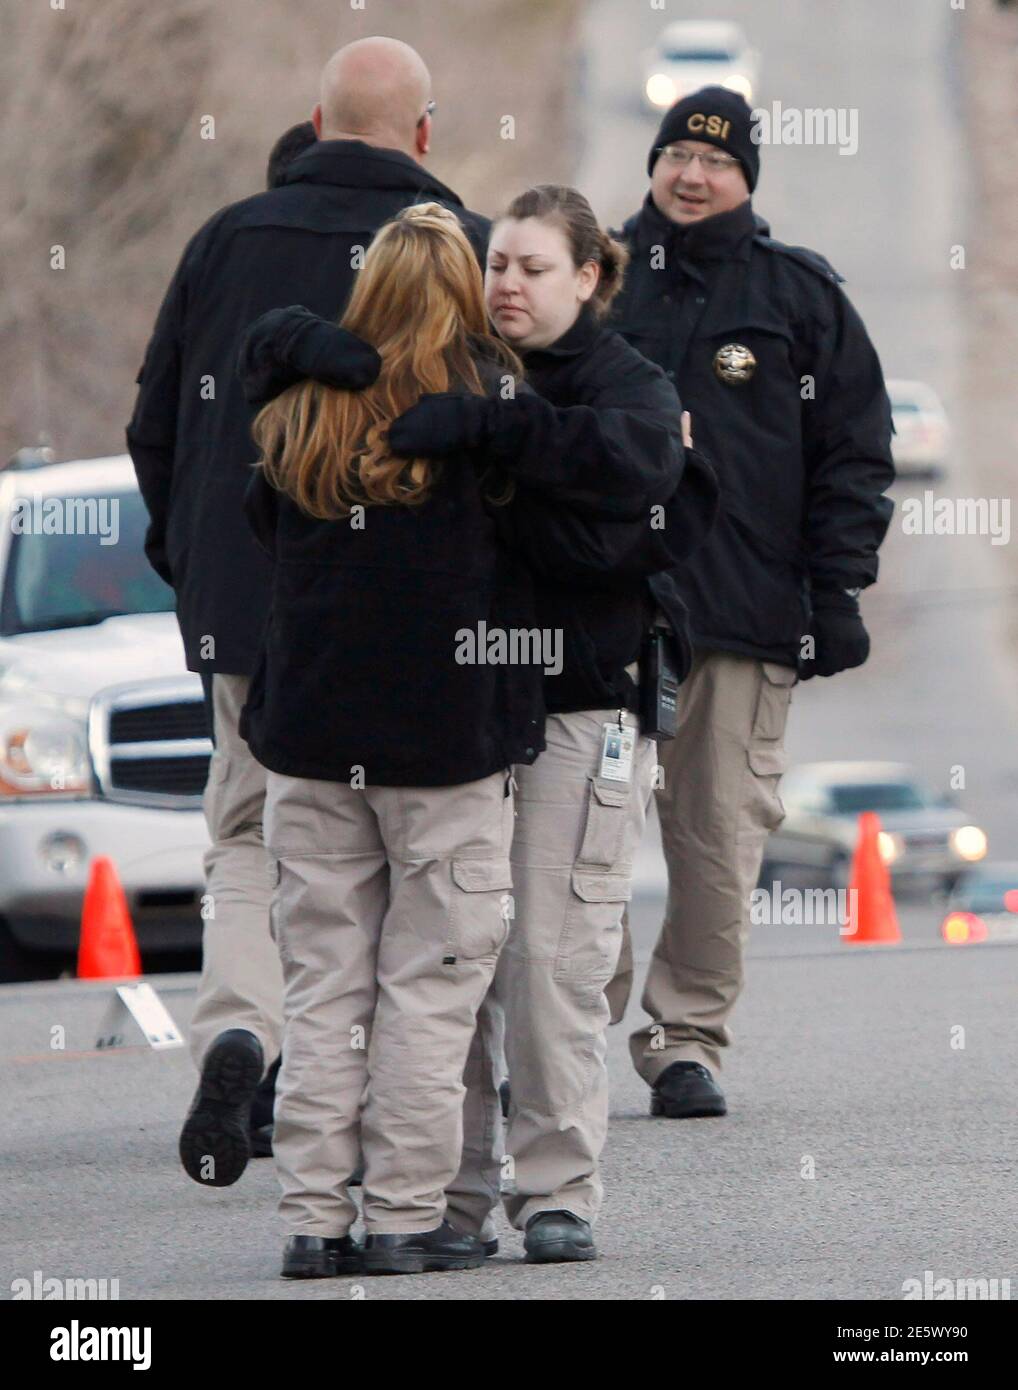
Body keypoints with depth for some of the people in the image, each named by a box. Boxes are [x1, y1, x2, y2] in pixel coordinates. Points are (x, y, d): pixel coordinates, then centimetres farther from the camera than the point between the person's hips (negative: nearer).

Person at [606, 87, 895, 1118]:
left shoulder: (801, 296, 8)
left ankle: (688, 1035, 5)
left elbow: (854, 451, 8)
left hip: (746, 610, -1)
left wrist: (838, 589, 1)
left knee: (720, 836, -3)